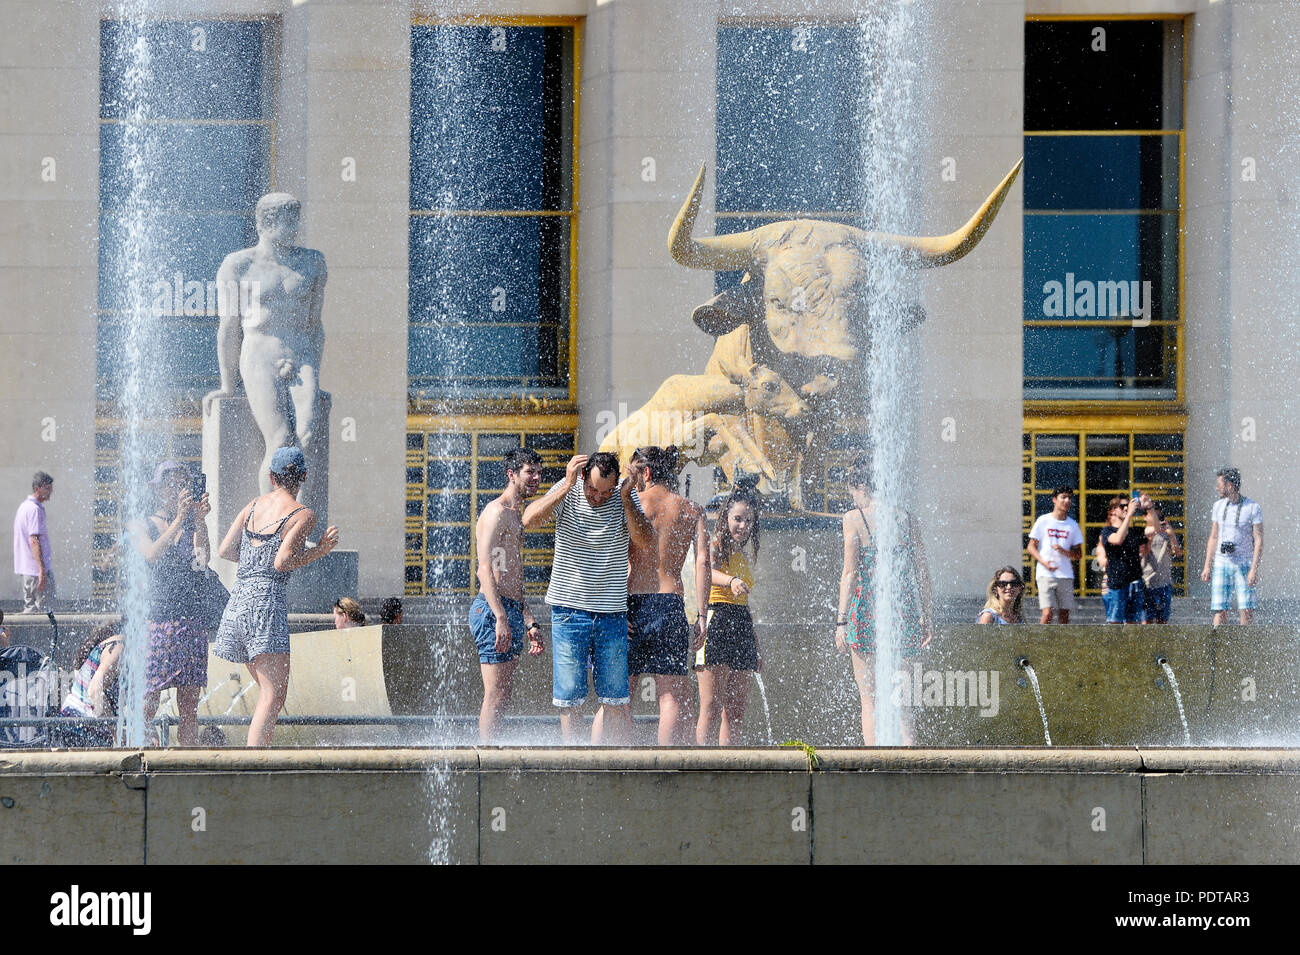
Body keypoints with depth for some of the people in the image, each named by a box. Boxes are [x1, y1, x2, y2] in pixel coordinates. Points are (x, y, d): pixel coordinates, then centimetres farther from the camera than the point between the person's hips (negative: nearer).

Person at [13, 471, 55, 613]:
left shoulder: (24, 506, 17)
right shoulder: (35, 509, -15)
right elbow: (34, 540, -22)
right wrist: (42, 570, -26)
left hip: (26, 569, 10)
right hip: (36, 568, -10)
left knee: (30, 609, 12)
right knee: (45, 610, -8)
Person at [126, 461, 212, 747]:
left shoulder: (192, 524, 12)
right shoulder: (140, 525, 6)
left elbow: (203, 560, -5)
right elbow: (152, 555, -13)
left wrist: (200, 521, -15)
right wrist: (179, 519, -19)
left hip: (191, 621, 3)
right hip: (154, 620, -3)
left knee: (189, 707, 3)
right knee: (148, 704, -8)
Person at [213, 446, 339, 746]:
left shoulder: (254, 505, 15)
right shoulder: (303, 515, -4)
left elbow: (224, 550, 14)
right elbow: (282, 563, -14)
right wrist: (319, 550, -2)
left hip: (239, 597, 7)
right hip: (267, 600, -7)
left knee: (269, 690, 17)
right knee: (273, 695, -11)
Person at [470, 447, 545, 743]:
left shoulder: (515, 516, 23)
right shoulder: (497, 512, -9)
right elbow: (485, 569, -19)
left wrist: (530, 624, 24)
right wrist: (501, 618, -27)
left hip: (511, 612, 10)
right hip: (493, 609, -10)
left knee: (502, 696, 9)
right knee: (496, 696, -11)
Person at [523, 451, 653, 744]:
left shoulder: (626, 497, -1)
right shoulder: (567, 492, -4)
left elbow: (646, 541, -11)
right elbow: (529, 520, -19)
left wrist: (626, 499, -19)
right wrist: (567, 486, -25)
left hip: (612, 612, 1)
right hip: (568, 608, -1)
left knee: (616, 701, 2)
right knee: (570, 700, 2)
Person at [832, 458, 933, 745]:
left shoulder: (855, 518, -5)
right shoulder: (905, 518, 7)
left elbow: (850, 573, -11)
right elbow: (922, 573, 8)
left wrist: (841, 621, -10)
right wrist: (925, 619, 15)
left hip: (868, 608, -4)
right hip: (903, 610, 4)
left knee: (870, 699, 3)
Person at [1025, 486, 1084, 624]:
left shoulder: (1073, 525, 11)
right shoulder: (1043, 521, 3)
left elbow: (1079, 554, 12)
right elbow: (1031, 546, 3)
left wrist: (1064, 551, -9)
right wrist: (1044, 562, -14)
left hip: (1066, 575, 3)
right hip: (1045, 575, -3)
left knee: (1064, 614, 3)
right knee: (1047, 613, -15)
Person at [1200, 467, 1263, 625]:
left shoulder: (1253, 508, -4)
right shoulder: (1218, 506, 10)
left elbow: (1259, 541, -7)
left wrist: (1254, 569, -15)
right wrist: (1207, 566, 9)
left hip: (1244, 565, -3)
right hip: (1221, 564, 3)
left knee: (1246, 611, -10)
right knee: (1219, 610, -4)